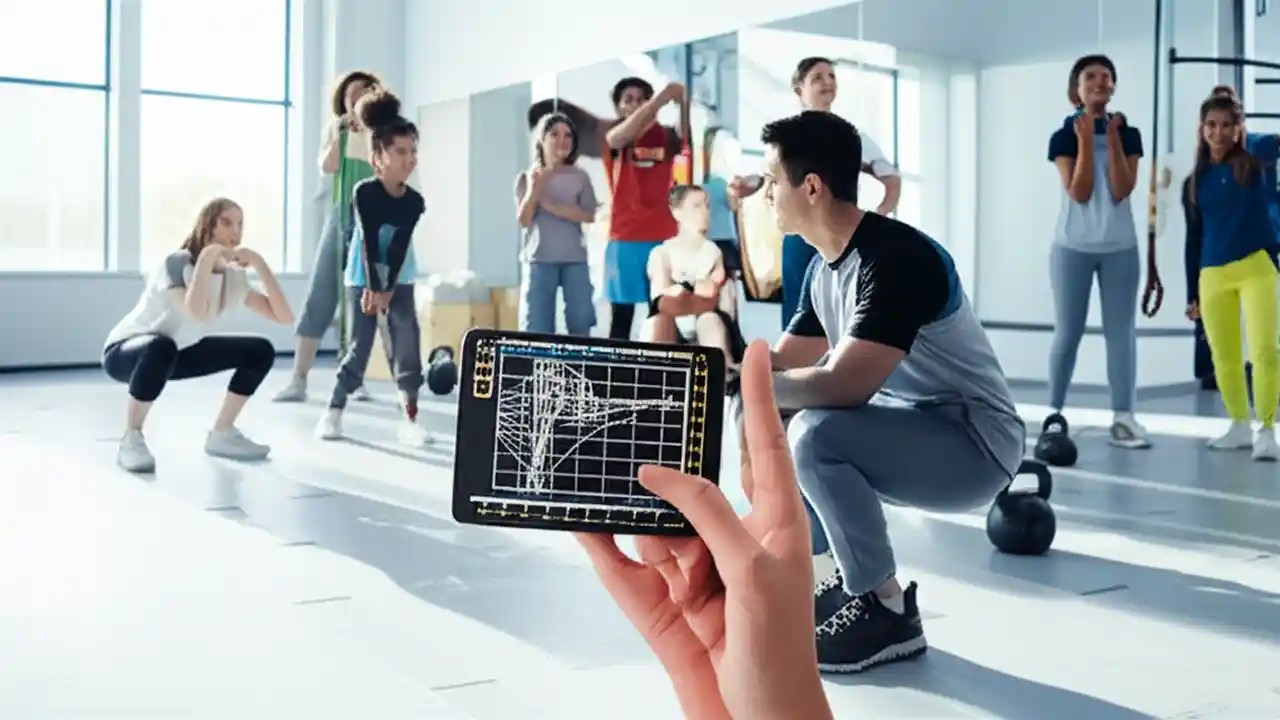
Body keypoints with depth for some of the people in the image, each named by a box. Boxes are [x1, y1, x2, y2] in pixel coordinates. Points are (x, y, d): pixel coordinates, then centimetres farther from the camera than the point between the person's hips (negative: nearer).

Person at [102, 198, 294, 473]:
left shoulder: (235, 278, -4)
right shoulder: (176, 262, -24)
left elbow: (284, 316, -13)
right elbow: (197, 312, -43)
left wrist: (259, 263, -19)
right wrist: (208, 255, -37)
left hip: (177, 353, 7)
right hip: (125, 351, -7)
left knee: (261, 351, -3)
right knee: (162, 347, -43)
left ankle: (222, 434, 7)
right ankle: (131, 441, -26)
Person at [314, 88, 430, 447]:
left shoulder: (414, 201, -6)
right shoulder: (364, 192, -14)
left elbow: (400, 247, -11)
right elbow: (368, 241, -20)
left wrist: (387, 290, -18)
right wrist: (372, 288, -24)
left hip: (399, 282, 3)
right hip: (363, 280, -3)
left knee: (407, 344, -7)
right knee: (359, 348, -3)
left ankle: (410, 419, -3)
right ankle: (333, 413, 12)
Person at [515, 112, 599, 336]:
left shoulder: (580, 177, 6)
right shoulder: (527, 177, 5)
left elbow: (588, 215, -2)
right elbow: (523, 220, -1)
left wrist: (552, 206, -11)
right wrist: (534, 188, -14)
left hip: (575, 260, 1)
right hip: (539, 260, -1)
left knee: (581, 324, 1)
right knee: (536, 328, -2)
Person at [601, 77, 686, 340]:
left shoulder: (666, 135, 7)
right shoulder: (614, 138, 2)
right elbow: (623, 135, -20)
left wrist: (682, 105, -29)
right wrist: (662, 97, -33)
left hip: (664, 237, 1)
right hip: (625, 239, -1)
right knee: (621, 315, 2)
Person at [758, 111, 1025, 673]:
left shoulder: (896, 259, -25)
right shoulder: (823, 267, 4)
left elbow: (845, 386, -33)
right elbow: (782, 366, 10)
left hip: (974, 445, -9)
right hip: (906, 429, 9)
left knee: (815, 433, -31)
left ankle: (887, 611, -13)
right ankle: (839, 579, 11)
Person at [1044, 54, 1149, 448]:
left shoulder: (1129, 134, 4)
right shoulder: (1064, 136, -2)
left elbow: (1120, 191, -8)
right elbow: (1079, 193, -12)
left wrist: (1112, 138, -11)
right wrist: (1086, 139, -14)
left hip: (1120, 247, 2)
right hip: (1073, 246, -2)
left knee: (1121, 332, 0)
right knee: (1068, 333, 3)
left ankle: (1123, 417, 2)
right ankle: (1054, 412, 11)